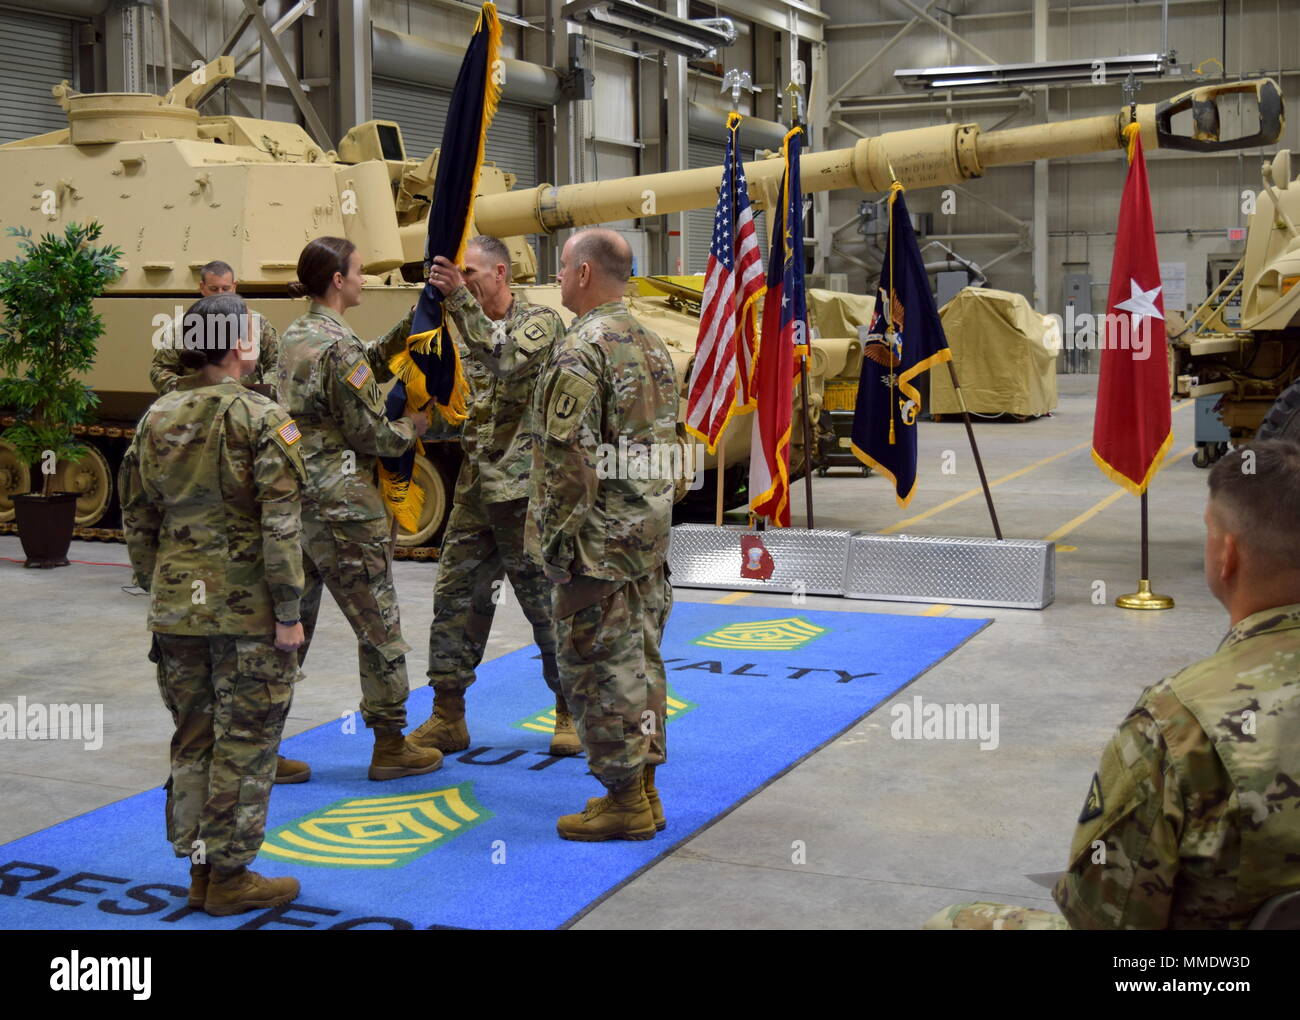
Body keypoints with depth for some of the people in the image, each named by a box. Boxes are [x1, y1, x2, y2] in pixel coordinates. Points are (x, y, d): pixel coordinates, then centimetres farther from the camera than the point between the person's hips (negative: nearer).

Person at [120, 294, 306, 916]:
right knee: (244, 743, 4)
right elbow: (280, 524, -16)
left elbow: (136, 519, 12)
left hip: (176, 606, 6)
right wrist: (288, 610, -11)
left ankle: (200, 865, 24)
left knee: (193, 739, 16)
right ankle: (228, 876, 10)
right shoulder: (260, 419, -11)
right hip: (247, 609, -6)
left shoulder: (157, 420, 7)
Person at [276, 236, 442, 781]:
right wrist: (415, 426, 5)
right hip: (343, 508, -9)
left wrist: (409, 326, 16)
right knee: (379, 629, 4)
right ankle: (391, 746, 13)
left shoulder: (294, 336, 11)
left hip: (293, 500, 9)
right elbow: (371, 435, -12)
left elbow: (368, 364, 20)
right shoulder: (337, 346, -16)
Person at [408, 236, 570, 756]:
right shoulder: (470, 328, 13)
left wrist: (459, 299, -28)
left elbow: (506, 361, -25)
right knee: (454, 599, 7)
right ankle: (448, 718, 16)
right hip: (474, 491, 7)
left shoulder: (541, 322, -7)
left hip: (525, 491, -6)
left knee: (547, 604, 2)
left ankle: (571, 713, 18)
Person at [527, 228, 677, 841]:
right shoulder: (651, 343, 13)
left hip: (599, 542, -9)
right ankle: (642, 788, 24)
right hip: (650, 537, 9)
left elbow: (567, 455, -21)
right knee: (640, 662, 15)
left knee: (598, 668, -1)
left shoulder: (582, 349, -16)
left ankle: (623, 801, 6)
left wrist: (557, 537, -15)